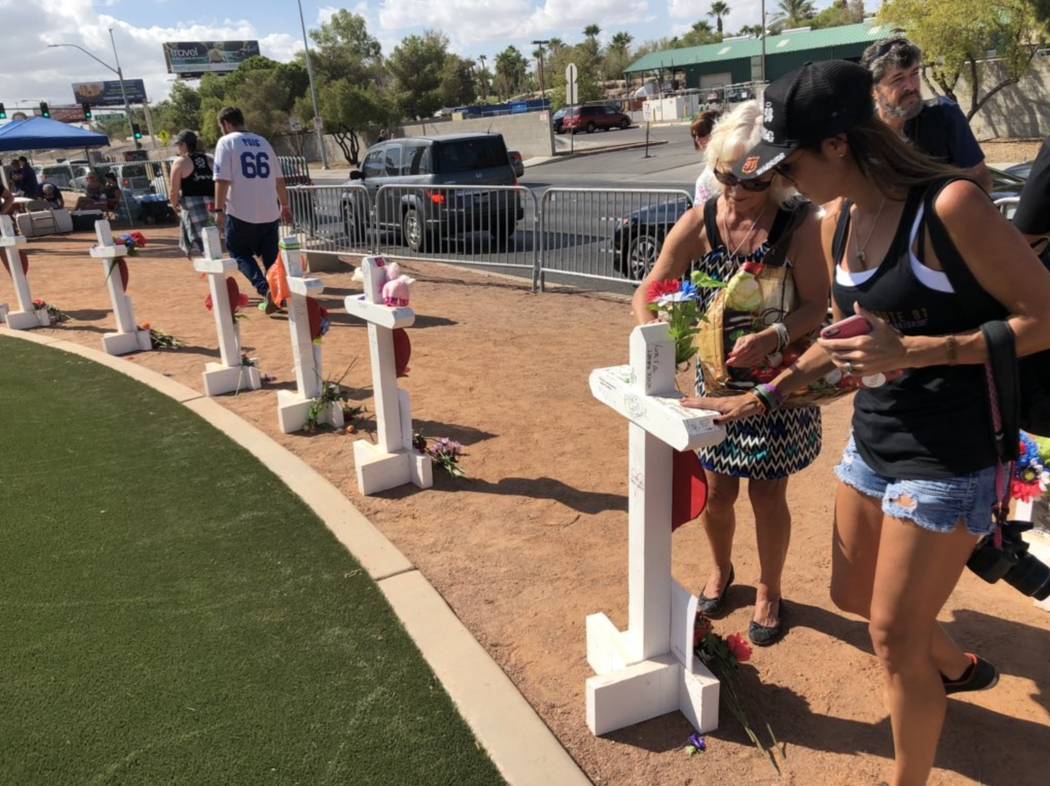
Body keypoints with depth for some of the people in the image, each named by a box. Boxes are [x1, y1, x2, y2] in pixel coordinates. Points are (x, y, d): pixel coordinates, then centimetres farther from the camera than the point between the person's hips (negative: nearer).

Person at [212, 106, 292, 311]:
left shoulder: (226, 142, -3)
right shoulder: (262, 142, 13)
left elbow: (222, 180, -12)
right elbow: (279, 179, 14)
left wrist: (219, 209, -10)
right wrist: (284, 205, 22)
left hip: (241, 212, -4)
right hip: (269, 211, 5)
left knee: (240, 254, 8)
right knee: (271, 256, 14)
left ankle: (265, 289, -11)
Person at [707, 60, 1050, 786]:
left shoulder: (950, 205, -21)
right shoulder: (838, 221, 2)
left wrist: (914, 352, -25)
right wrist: (762, 398, 14)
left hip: (949, 458, -8)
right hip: (871, 441, 8)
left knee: (895, 637, 4)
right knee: (853, 595, 21)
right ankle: (960, 668, 52)